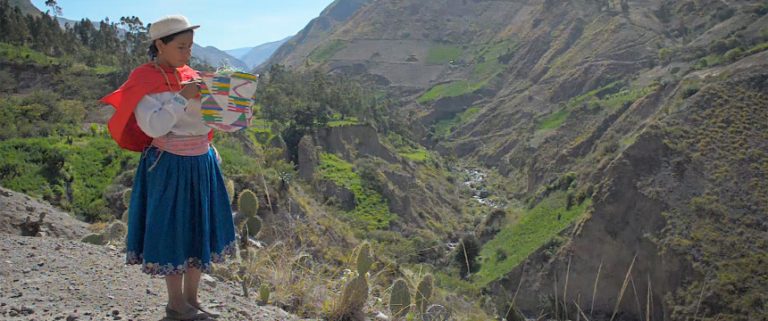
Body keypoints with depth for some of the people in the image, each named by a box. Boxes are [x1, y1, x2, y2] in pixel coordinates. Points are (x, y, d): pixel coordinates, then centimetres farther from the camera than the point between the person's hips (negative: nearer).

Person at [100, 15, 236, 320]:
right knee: (173, 230, 3)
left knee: (200, 229, 12)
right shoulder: (144, 80, -10)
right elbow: (153, 126, -21)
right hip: (169, 166, -7)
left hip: (201, 164, 7)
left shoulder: (189, 76, 9)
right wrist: (182, 97, -23)